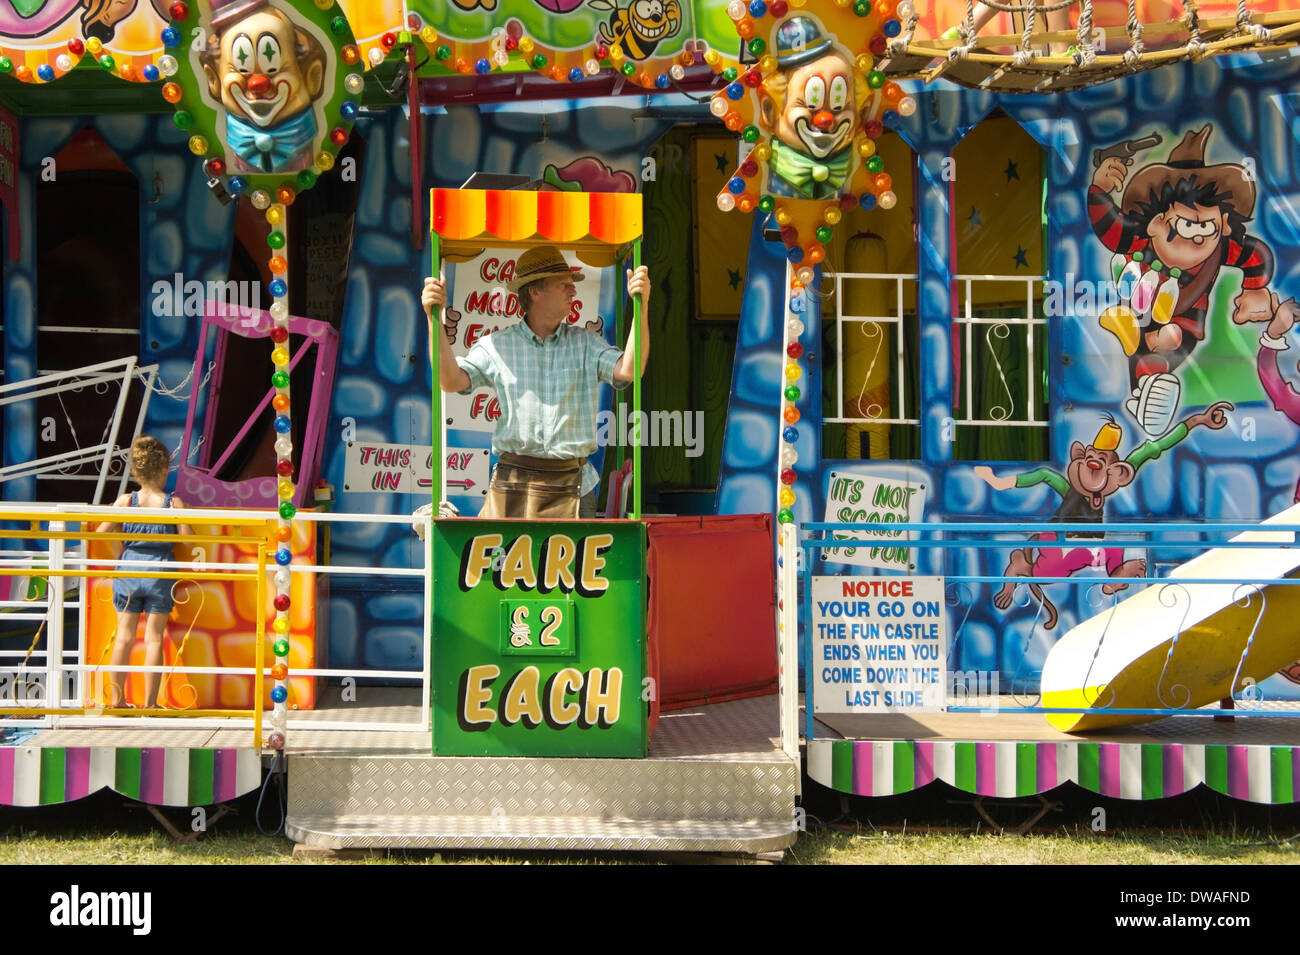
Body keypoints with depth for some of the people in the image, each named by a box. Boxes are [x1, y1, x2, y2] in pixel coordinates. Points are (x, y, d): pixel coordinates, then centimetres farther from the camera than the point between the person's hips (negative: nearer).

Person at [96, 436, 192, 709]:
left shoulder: (124, 502, -4)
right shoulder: (174, 503, -8)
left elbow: (100, 533, -2)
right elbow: (188, 540, -7)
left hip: (128, 571, 2)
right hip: (159, 572, -2)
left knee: (124, 636, 12)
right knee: (154, 638, 4)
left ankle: (117, 699, 17)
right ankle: (149, 702, 7)